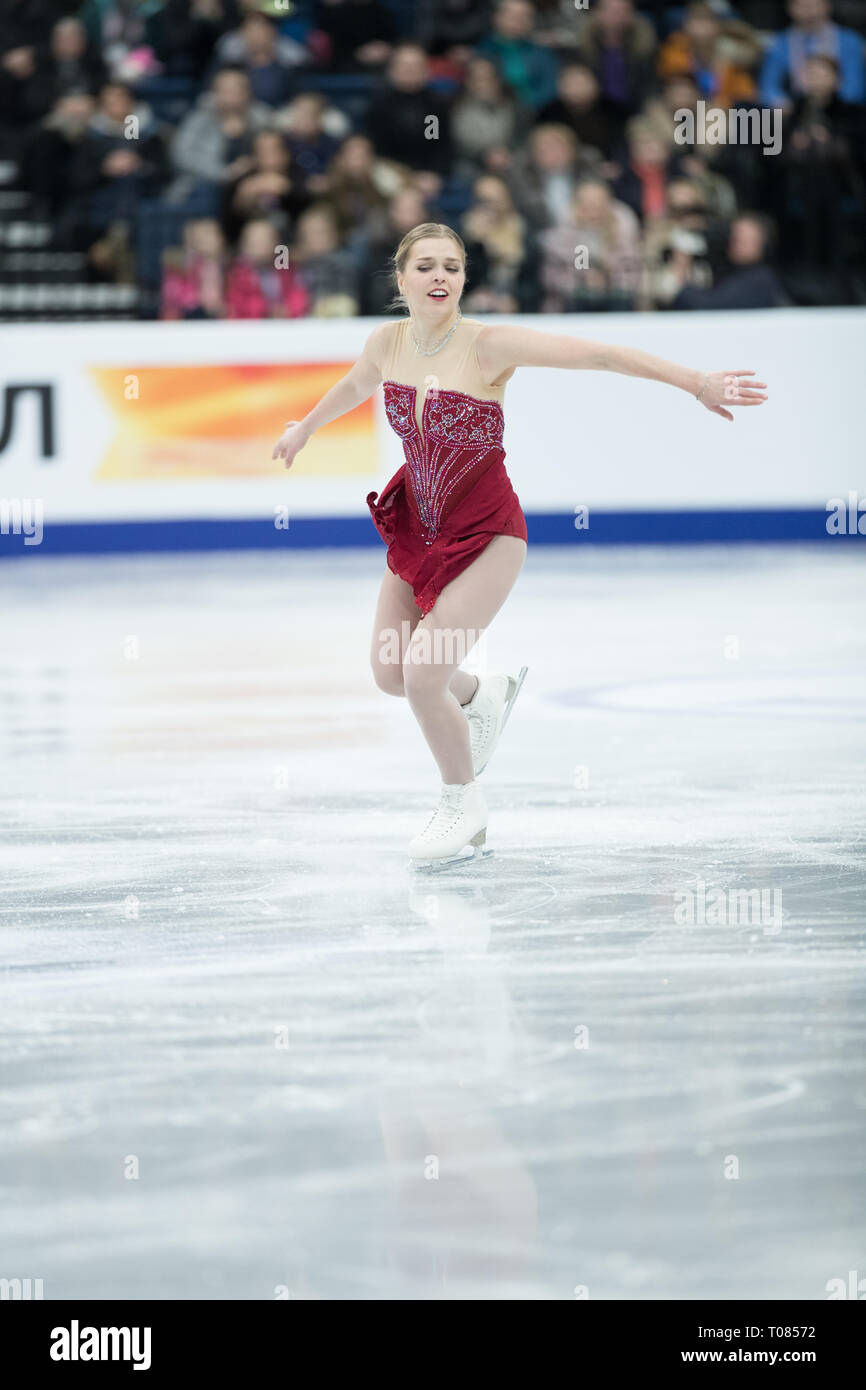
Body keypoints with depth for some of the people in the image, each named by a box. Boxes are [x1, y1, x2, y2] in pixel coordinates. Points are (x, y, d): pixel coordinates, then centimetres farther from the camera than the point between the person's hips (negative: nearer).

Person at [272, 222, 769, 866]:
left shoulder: (488, 346, -23)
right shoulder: (387, 342, -6)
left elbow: (596, 353, -28)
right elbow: (358, 385, 18)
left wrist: (697, 381, -35)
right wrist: (306, 427, 37)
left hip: (486, 535, -6)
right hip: (418, 524, 6)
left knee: (422, 675, -14)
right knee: (390, 673, 12)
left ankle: (464, 805, 12)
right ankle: (482, 696, 46)